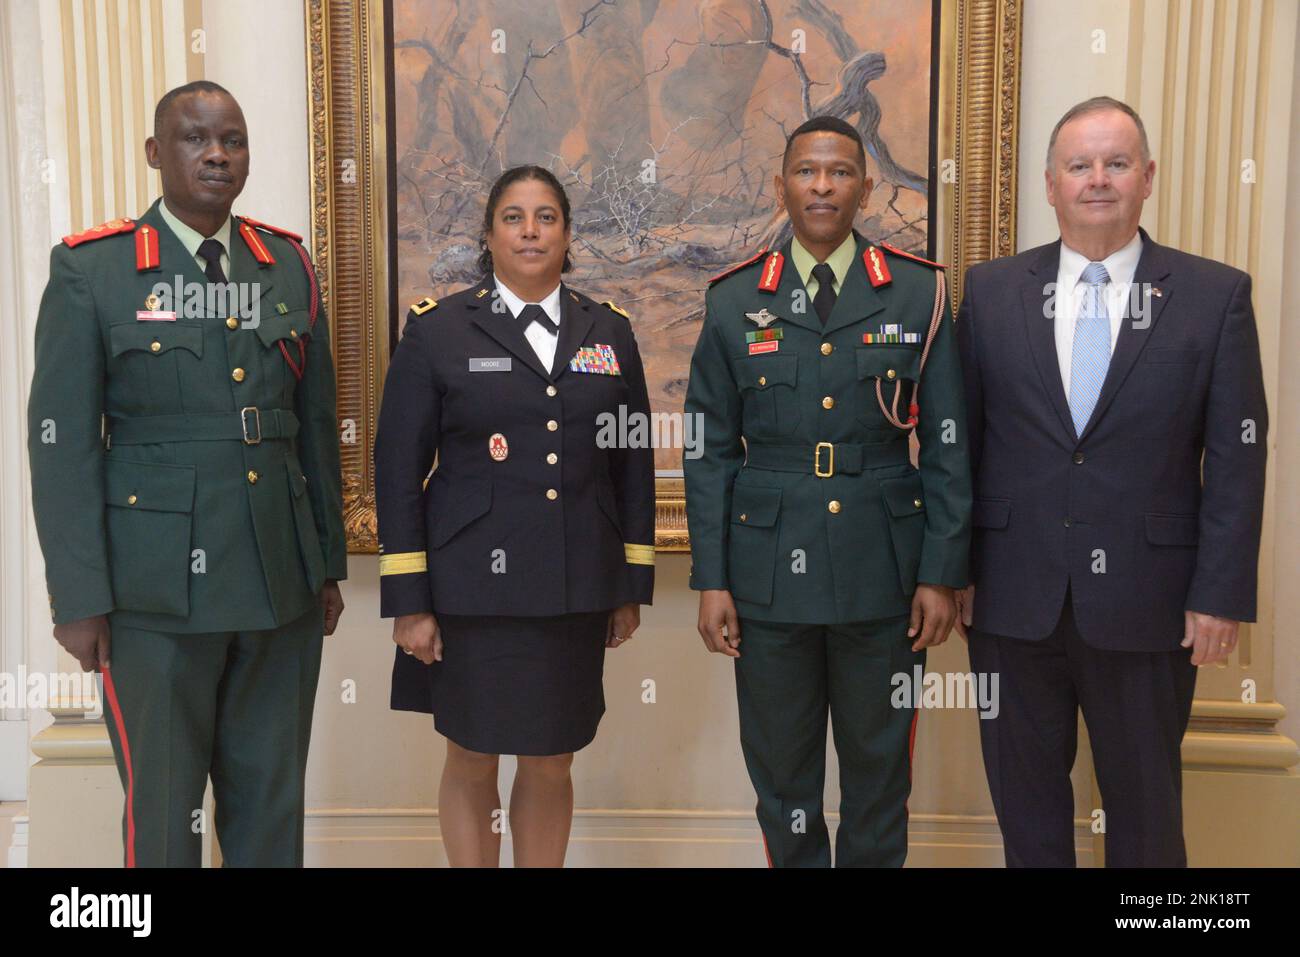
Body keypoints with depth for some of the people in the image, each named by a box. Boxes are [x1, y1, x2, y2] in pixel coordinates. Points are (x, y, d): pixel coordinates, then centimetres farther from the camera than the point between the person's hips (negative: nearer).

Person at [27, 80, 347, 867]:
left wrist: (329, 563, 11)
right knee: (162, 807, 10)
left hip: (281, 583, 4)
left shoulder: (289, 265, 8)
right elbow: (61, 442, -5)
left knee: (272, 803, 14)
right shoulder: (90, 269, -3)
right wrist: (80, 598, -8)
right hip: (157, 592, -3)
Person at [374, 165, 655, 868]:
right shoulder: (438, 329, -1)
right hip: (473, 591, -2)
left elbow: (634, 465, 10)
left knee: (551, 766, 12)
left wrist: (633, 586, 8)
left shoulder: (609, 331, 8)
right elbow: (398, 472, -3)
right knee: (472, 762, 10)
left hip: (576, 594, 3)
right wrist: (407, 603, -7)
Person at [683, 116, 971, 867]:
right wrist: (711, 580, -1)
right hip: (769, 573, 1)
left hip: (882, 573, 0)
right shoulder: (734, 301, 2)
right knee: (780, 768, 13)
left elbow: (949, 447, 1)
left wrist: (942, 575, -3)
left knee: (879, 764, 13)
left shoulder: (920, 293, 0)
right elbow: (711, 453, 3)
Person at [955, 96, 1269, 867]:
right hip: (1014, 597, 1)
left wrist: (1221, 594, -7)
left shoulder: (1216, 295, -1)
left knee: (1145, 805, 14)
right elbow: (961, 440, 4)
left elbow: (1237, 458, -2)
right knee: (1027, 801, 15)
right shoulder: (991, 290, 3)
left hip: (1145, 603, -1)